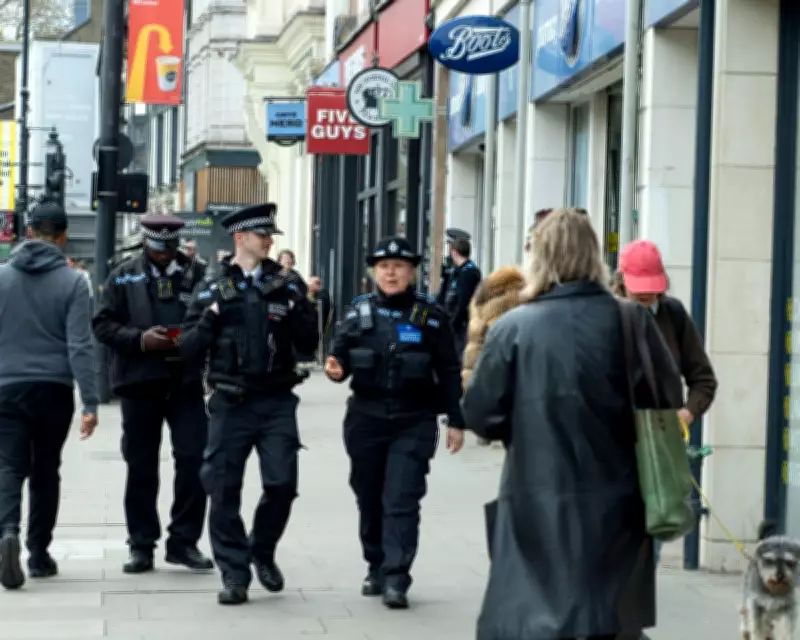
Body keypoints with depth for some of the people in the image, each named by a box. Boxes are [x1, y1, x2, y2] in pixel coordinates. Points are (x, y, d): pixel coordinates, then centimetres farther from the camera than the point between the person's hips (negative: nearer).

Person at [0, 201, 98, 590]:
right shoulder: (72, 282, -5)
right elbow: (79, 346, -10)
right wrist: (90, 402, -9)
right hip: (54, 390, 0)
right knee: (45, 471, 13)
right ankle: (39, 554, 18)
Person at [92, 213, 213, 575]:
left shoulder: (195, 275, 7)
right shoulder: (124, 277, 8)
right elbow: (103, 325, 2)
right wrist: (140, 339, -12)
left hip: (186, 380, 0)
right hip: (139, 380, 0)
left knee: (194, 460, -5)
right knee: (141, 466, 6)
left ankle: (184, 542, 7)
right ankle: (142, 546, 14)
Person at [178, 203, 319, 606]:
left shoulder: (285, 286, 8)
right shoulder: (213, 290, 7)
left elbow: (308, 345, 6)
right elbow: (188, 347, 4)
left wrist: (300, 310, -10)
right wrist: (211, 319, -11)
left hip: (277, 402, 1)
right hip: (231, 403, -1)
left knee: (282, 485, -4)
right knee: (224, 490, -2)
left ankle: (263, 551, 23)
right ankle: (234, 574, 9)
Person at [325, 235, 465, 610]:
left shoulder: (430, 315, 0)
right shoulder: (358, 312, 5)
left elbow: (448, 371, 2)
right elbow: (341, 355, 5)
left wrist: (455, 421, 0)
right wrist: (336, 368, -20)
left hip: (414, 422, -3)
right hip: (366, 419, 3)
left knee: (401, 501, -10)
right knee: (369, 499, 12)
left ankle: (396, 579, -11)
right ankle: (376, 568, 27)